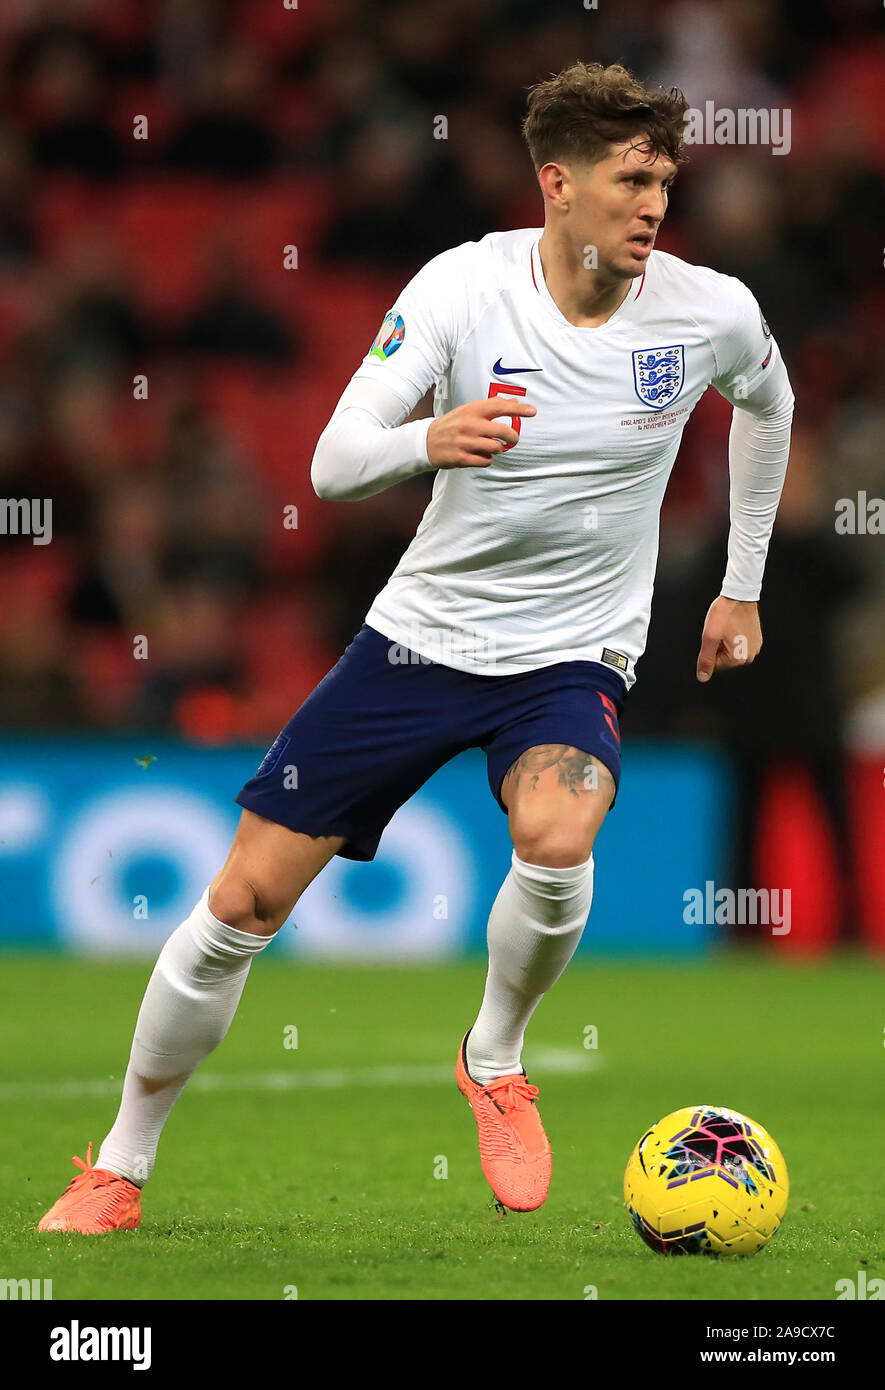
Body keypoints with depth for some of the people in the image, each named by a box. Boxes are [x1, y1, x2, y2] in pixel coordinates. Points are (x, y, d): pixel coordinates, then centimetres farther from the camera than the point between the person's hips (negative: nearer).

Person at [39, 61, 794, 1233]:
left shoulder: (709, 312, -9)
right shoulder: (464, 286, -15)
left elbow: (768, 403, 16)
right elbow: (335, 464, -19)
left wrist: (742, 589, 18)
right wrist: (432, 440, -41)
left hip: (573, 655, 0)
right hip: (419, 636, 0)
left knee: (557, 843, -33)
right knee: (244, 903, -2)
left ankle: (495, 1065, -1)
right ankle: (120, 1169, 17)